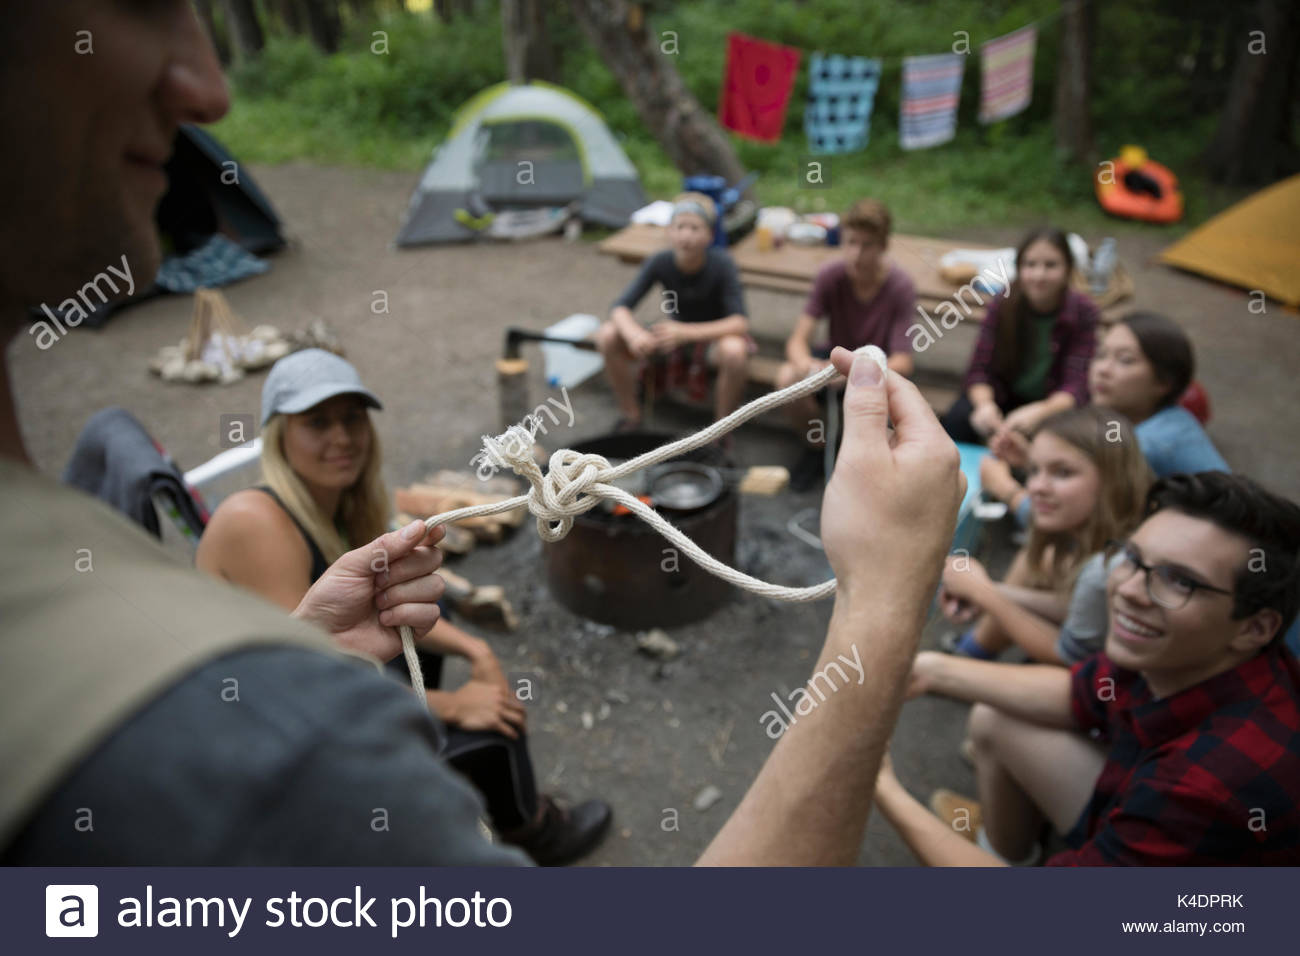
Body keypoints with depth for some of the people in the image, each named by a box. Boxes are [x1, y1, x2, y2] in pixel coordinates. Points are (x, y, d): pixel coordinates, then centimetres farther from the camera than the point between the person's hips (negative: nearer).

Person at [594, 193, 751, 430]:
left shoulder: (721, 264, -25)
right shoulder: (660, 262, -18)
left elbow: (740, 322, -31)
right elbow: (620, 308, -18)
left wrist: (685, 332, -44)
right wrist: (634, 334, -42)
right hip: (674, 332, 3)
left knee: (734, 351, -40)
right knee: (607, 336, -19)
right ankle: (631, 415, 1)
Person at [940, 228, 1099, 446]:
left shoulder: (1082, 312, -13)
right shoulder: (1003, 305, -9)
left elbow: (1077, 385, -19)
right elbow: (979, 369, -13)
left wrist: (1038, 412, -40)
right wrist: (985, 404, -36)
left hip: (1054, 403, -1)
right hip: (1004, 396, 1)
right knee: (957, 418, -27)